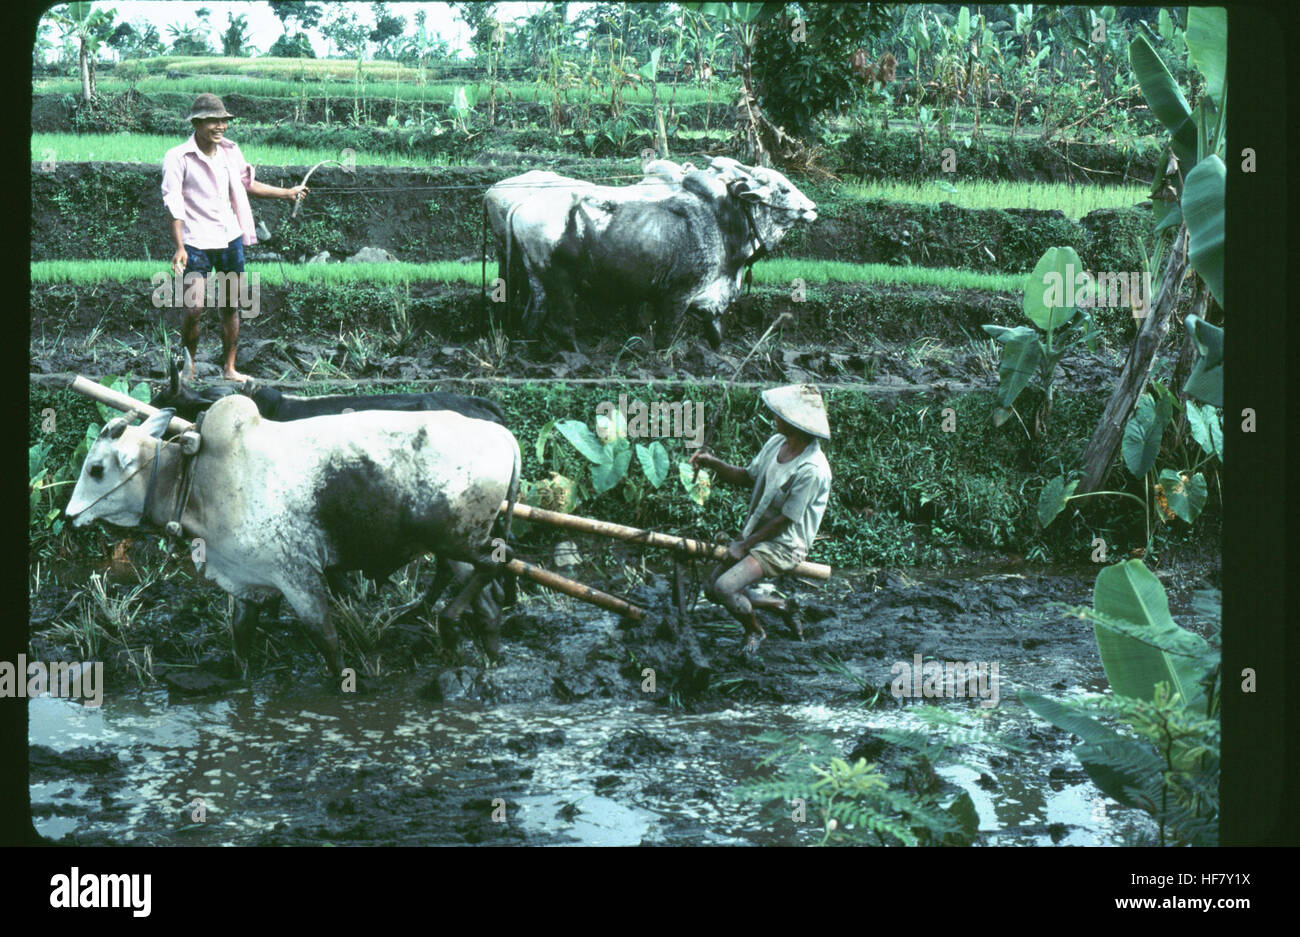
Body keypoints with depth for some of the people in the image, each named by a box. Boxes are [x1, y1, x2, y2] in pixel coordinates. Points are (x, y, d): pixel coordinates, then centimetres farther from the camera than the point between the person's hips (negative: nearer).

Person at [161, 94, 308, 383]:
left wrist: (287, 193, 26)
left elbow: (246, 184, 25)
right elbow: (173, 204, -11)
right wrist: (179, 247, -19)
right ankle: (188, 369, 11)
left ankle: (229, 368, 19)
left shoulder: (231, 151, 7)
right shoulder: (178, 158, -9)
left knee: (231, 306, 8)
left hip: (230, 239, 5)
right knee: (193, 310, -8)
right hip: (197, 243, -5)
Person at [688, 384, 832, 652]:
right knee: (712, 589, 8)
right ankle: (780, 605, 22)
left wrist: (745, 545, -13)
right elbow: (748, 477, 12)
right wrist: (714, 464, -5)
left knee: (725, 587, -22)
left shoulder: (812, 469, -27)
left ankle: (754, 631, 8)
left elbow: (784, 520, -21)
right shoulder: (776, 443, -1)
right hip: (756, 535, 9)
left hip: (783, 546, -9)